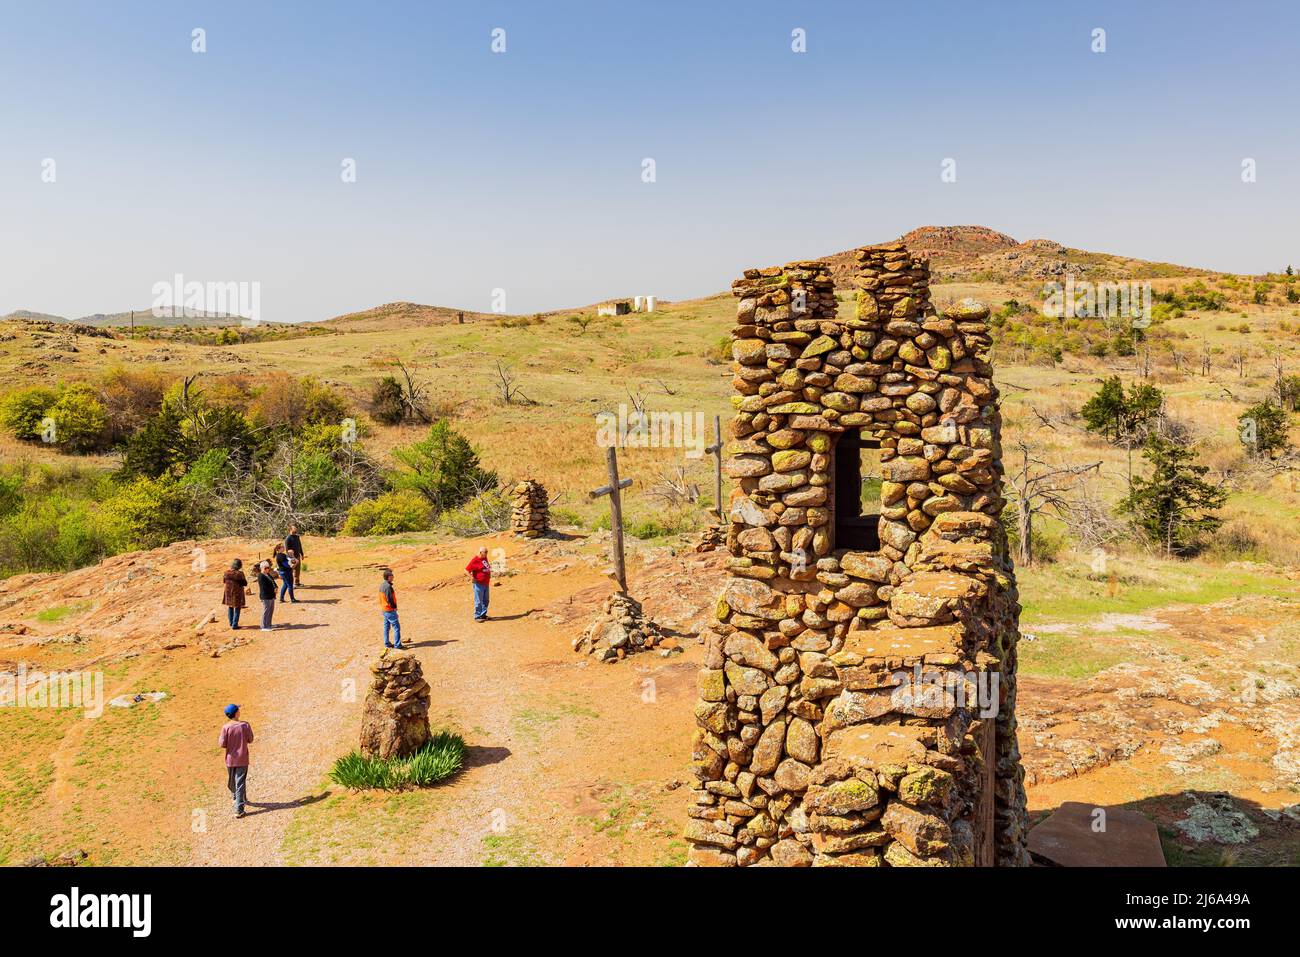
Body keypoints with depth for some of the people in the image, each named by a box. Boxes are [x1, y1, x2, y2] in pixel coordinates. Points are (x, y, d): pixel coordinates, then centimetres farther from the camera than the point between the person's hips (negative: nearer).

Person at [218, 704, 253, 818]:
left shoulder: (226, 727, -13)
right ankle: (239, 810, -3)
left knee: (231, 781, 24)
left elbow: (222, 744, -12)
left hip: (230, 759, 1)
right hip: (242, 760, -1)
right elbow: (250, 740, -1)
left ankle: (235, 797, 47)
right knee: (240, 783, 1)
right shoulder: (245, 725, -12)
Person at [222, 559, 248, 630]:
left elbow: (223, 582, 7)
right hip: (237, 593, -4)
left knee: (230, 607, 22)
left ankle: (231, 623, 32)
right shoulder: (240, 574, -20)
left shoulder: (226, 572, -7)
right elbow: (245, 584, -10)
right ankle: (234, 625, 6)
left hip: (228, 592, 4)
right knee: (237, 609, 7)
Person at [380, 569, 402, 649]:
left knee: (387, 627, 16)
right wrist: (394, 607, -11)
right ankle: (397, 645, -2)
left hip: (384, 610, 9)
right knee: (396, 627, -3)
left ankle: (386, 643, 22)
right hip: (390, 610, -9)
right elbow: (389, 599, -25)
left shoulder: (382, 586, 7)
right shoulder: (388, 587, -23)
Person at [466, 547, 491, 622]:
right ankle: (477, 616, 6)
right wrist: (471, 578, -20)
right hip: (479, 584, -8)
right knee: (478, 601, -2)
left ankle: (483, 615, 25)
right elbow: (467, 569, -17)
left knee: (485, 600, 14)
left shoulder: (485, 558, 10)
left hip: (486, 583, 8)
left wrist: (489, 574, 19)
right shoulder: (475, 560, -15)